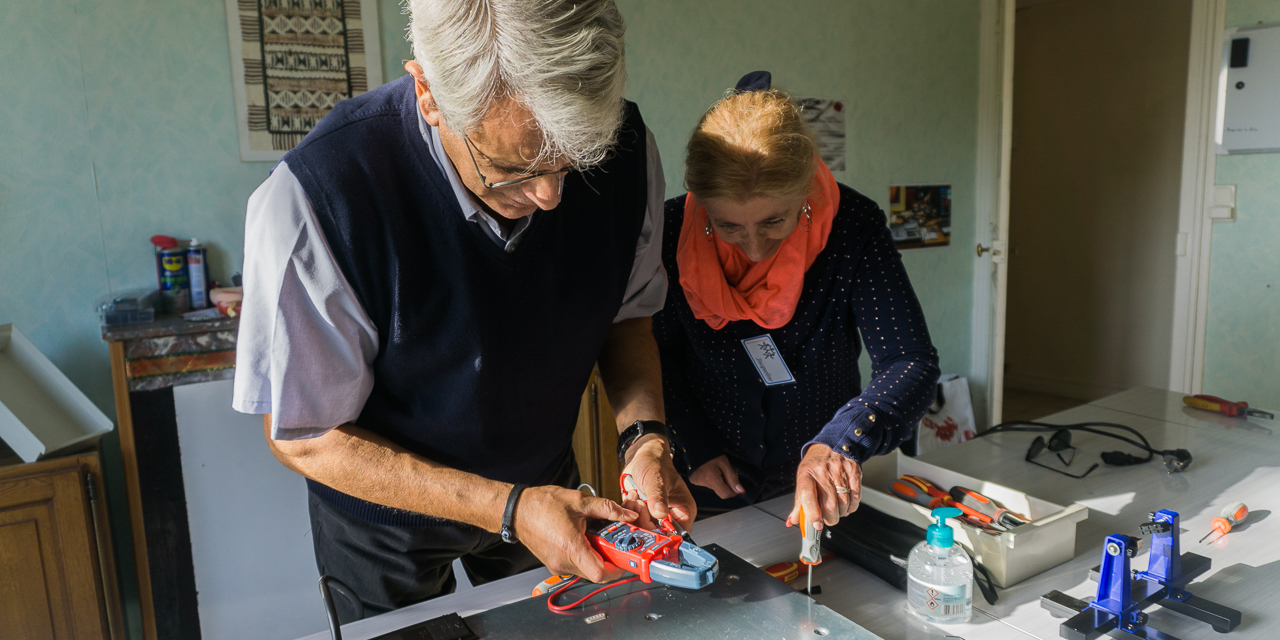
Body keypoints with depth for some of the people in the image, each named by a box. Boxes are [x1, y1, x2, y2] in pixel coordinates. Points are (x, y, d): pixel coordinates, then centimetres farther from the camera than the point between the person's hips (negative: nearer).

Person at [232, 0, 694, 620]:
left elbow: (627, 314, -5)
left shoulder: (625, 150, -22)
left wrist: (643, 436, -23)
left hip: (546, 480, 4)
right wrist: (507, 510, -30)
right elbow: (303, 436, -23)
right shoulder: (309, 201, -35)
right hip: (387, 514, -3)